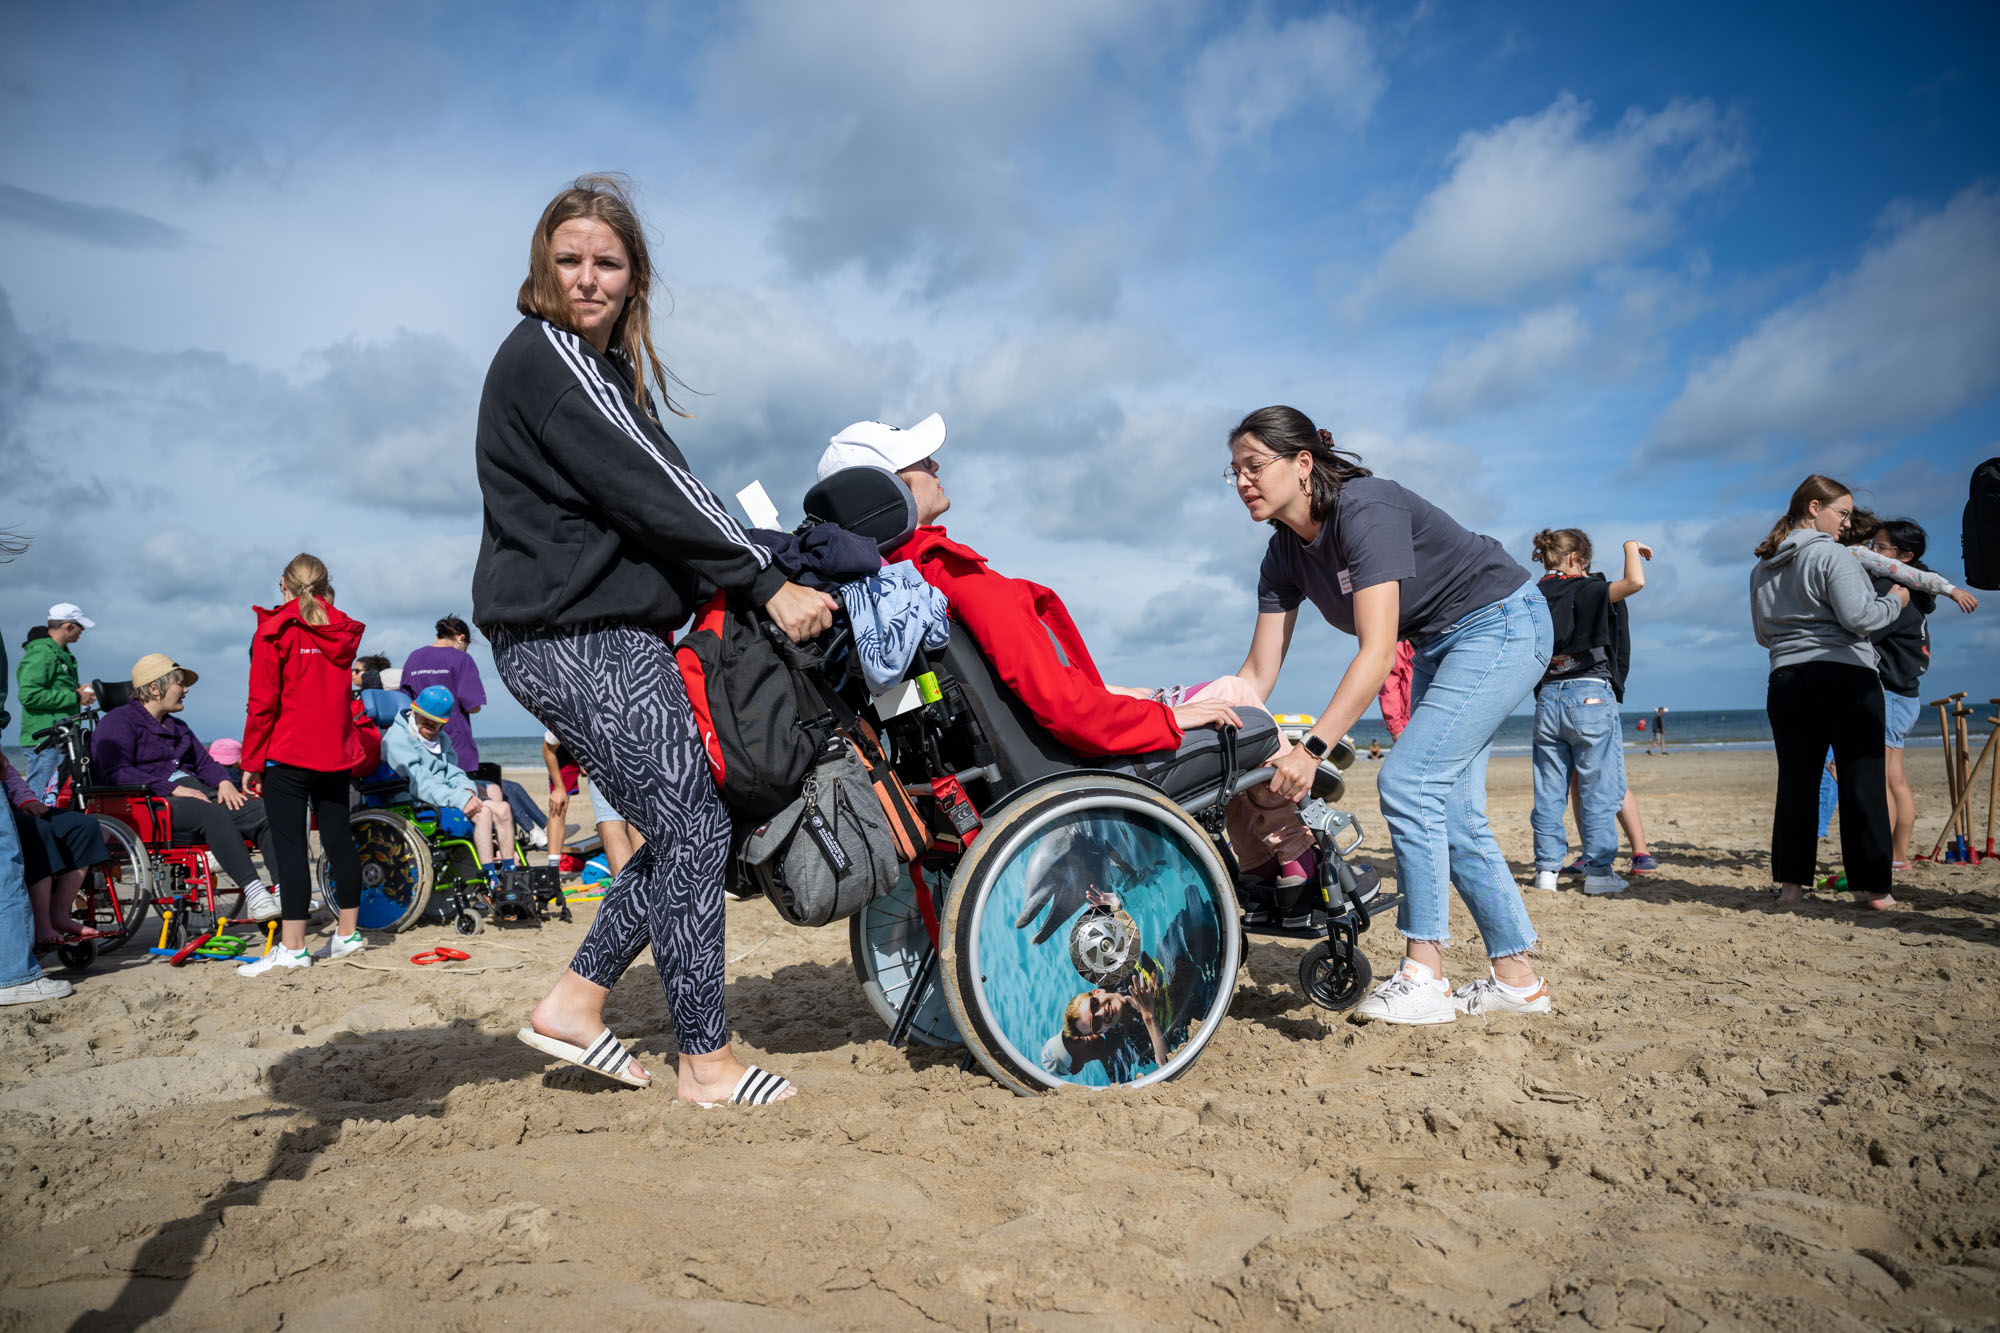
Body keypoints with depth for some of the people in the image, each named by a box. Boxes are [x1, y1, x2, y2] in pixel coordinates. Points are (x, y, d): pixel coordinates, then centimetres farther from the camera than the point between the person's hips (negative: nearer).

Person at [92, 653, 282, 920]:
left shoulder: (176, 726, 31)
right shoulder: (119, 721, 4)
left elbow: (205, 761, 29)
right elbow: (116, 772, -11)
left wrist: (224, 782, 4)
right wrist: (173, 789, -20)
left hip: (195, 792, 8)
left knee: (262, 811, -20)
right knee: (212, 814, -38)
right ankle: (253, 891, -45)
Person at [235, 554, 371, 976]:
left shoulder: (275, 630, -6)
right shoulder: (343, 631, 9)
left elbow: (263, 702, -9)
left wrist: (251, 761, -4)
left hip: (287, 753, -5)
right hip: (336, 752, 5)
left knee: (289, 845, -5)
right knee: (338, 839, 12)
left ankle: (292, 948, -6)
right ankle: (348, 933, 20)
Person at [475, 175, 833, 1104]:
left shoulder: (605, 364, 22)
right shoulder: (541, 357, -10)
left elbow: (652, 491, 18)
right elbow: (646, 491, -18)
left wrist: (761, 559, 9)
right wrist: (764, 583, -18)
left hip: (612, 632, 10)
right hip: (579, 639, -10)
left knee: (684, 828, 10)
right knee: (695, 831, -7)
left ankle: (574, 1002, 19)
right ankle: (707, 1062, 6)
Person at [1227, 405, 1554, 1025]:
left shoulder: (1365, 509, -28)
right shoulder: (1285, 555, -3)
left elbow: (1378, 652, -35)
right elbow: (1259, 671, -3)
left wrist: (1312, 747, -40)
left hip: (1501, 625, -9)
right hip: (1439, 645, 9)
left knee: (1407, 780, -18)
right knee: (1451, 811, 5)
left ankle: (1424, 980, -10)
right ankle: (1517, 978, 15)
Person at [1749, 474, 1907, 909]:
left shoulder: (1762, 568, 14)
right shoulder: (1830, 555, -7)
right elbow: (1858, 617, -14)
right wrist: (1894, 601, 3)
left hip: (1786, 681, 6)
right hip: (1846, 678, -6)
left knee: (1795, 782, 7)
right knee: (1862, 781, 1)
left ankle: (1790, 882, 6)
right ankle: (1873, 887, 4)